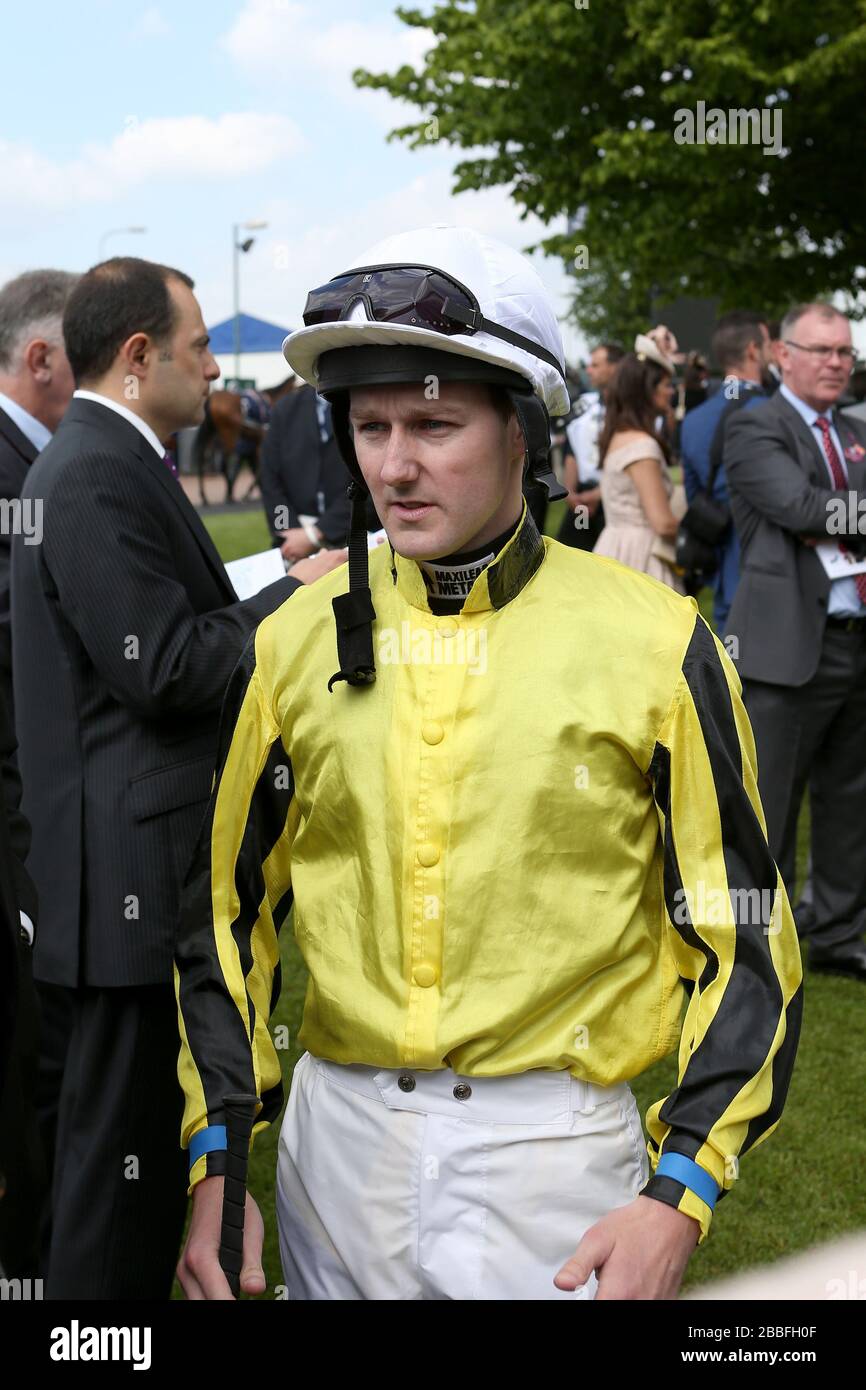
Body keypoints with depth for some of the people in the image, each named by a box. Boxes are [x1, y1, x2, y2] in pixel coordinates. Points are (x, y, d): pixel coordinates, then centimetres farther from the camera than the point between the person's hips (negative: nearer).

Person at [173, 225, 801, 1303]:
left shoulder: (655, 646, -8)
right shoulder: (296, 643, 1)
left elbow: (742, 938, -4)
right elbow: (228, 904, 9)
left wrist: (680, 1197, -12)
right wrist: (213, 1164, 4)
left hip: (554, 1153, -2)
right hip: (337, 1142, 3)